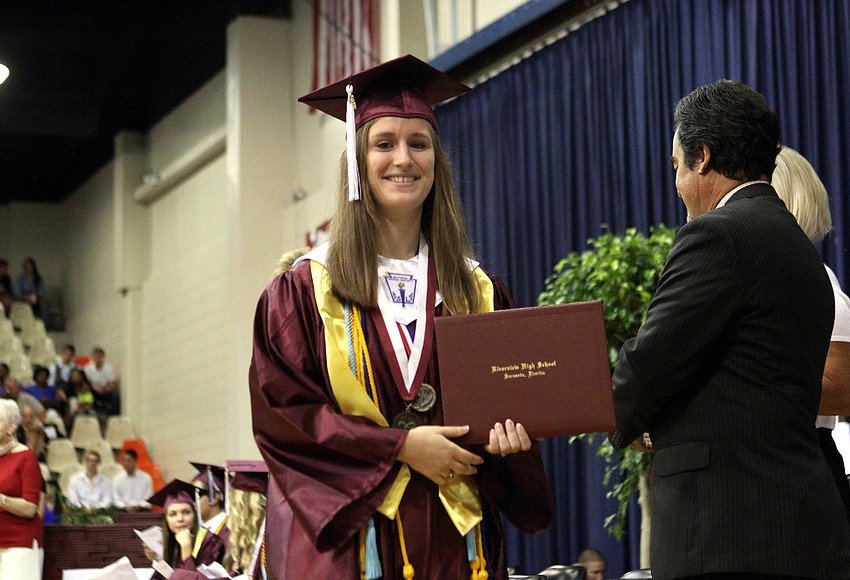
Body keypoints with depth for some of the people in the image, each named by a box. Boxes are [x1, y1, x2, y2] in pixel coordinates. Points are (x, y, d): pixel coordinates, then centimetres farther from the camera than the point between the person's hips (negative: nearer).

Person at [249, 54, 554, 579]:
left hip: (455, 538, 3)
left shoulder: (477, 291, 9)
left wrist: (508, 433, -11)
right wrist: (398, 446, -14)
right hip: (348, 535, -3)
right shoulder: (309, 287, 0)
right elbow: (280, 408, -7)